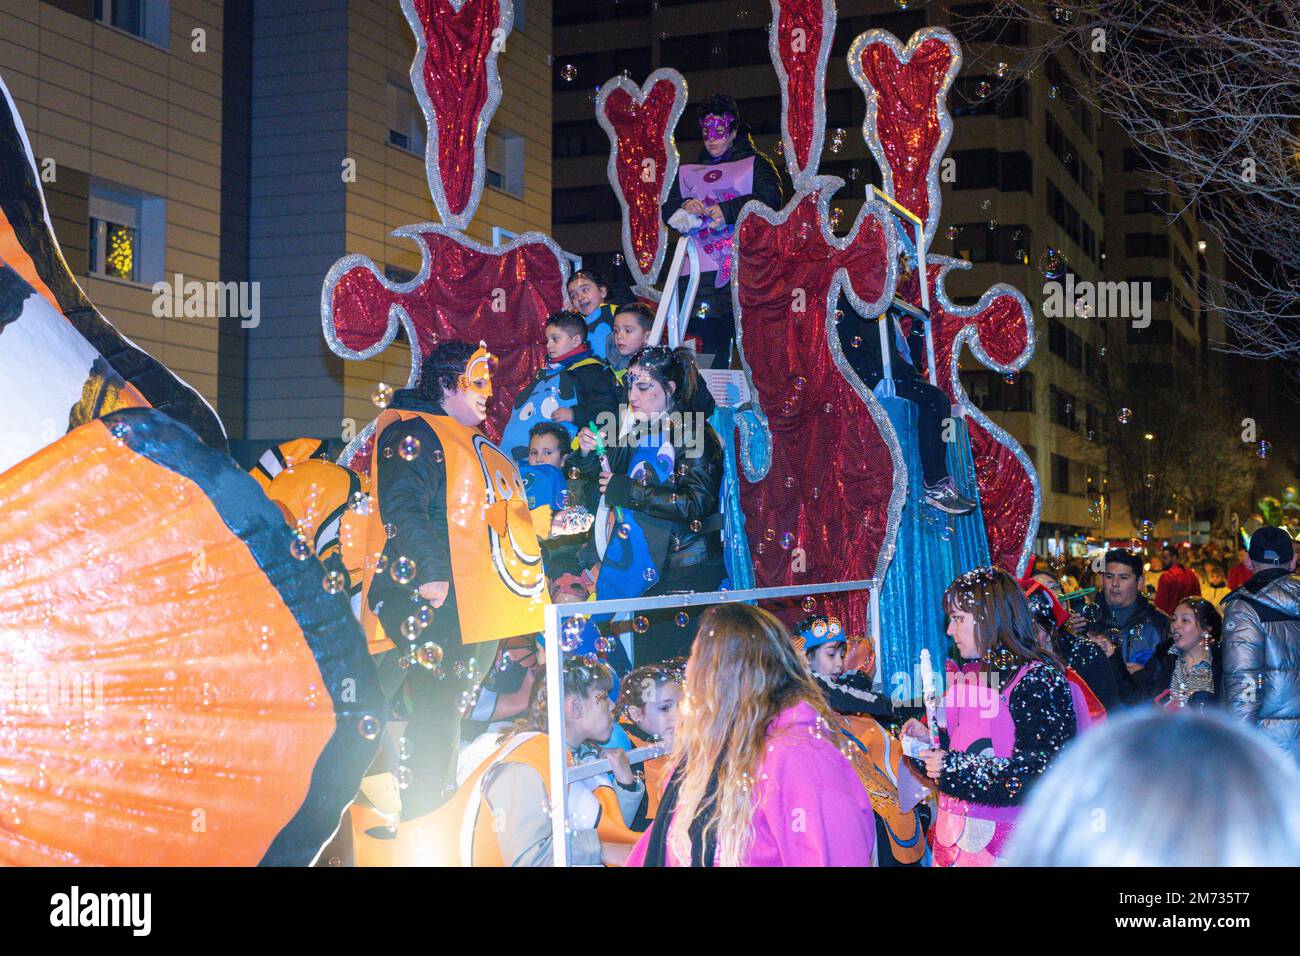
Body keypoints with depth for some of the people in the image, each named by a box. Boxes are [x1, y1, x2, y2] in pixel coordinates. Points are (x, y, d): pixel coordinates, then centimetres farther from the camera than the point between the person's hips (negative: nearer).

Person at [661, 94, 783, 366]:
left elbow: (770, 198, -3)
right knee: (708, 335, -5)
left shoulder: (754, 163, 13)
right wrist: (685, 206, -3)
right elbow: (668, 209, 20)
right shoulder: (688, 172, 26)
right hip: (703, 269, 4)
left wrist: (728, 209, -13)